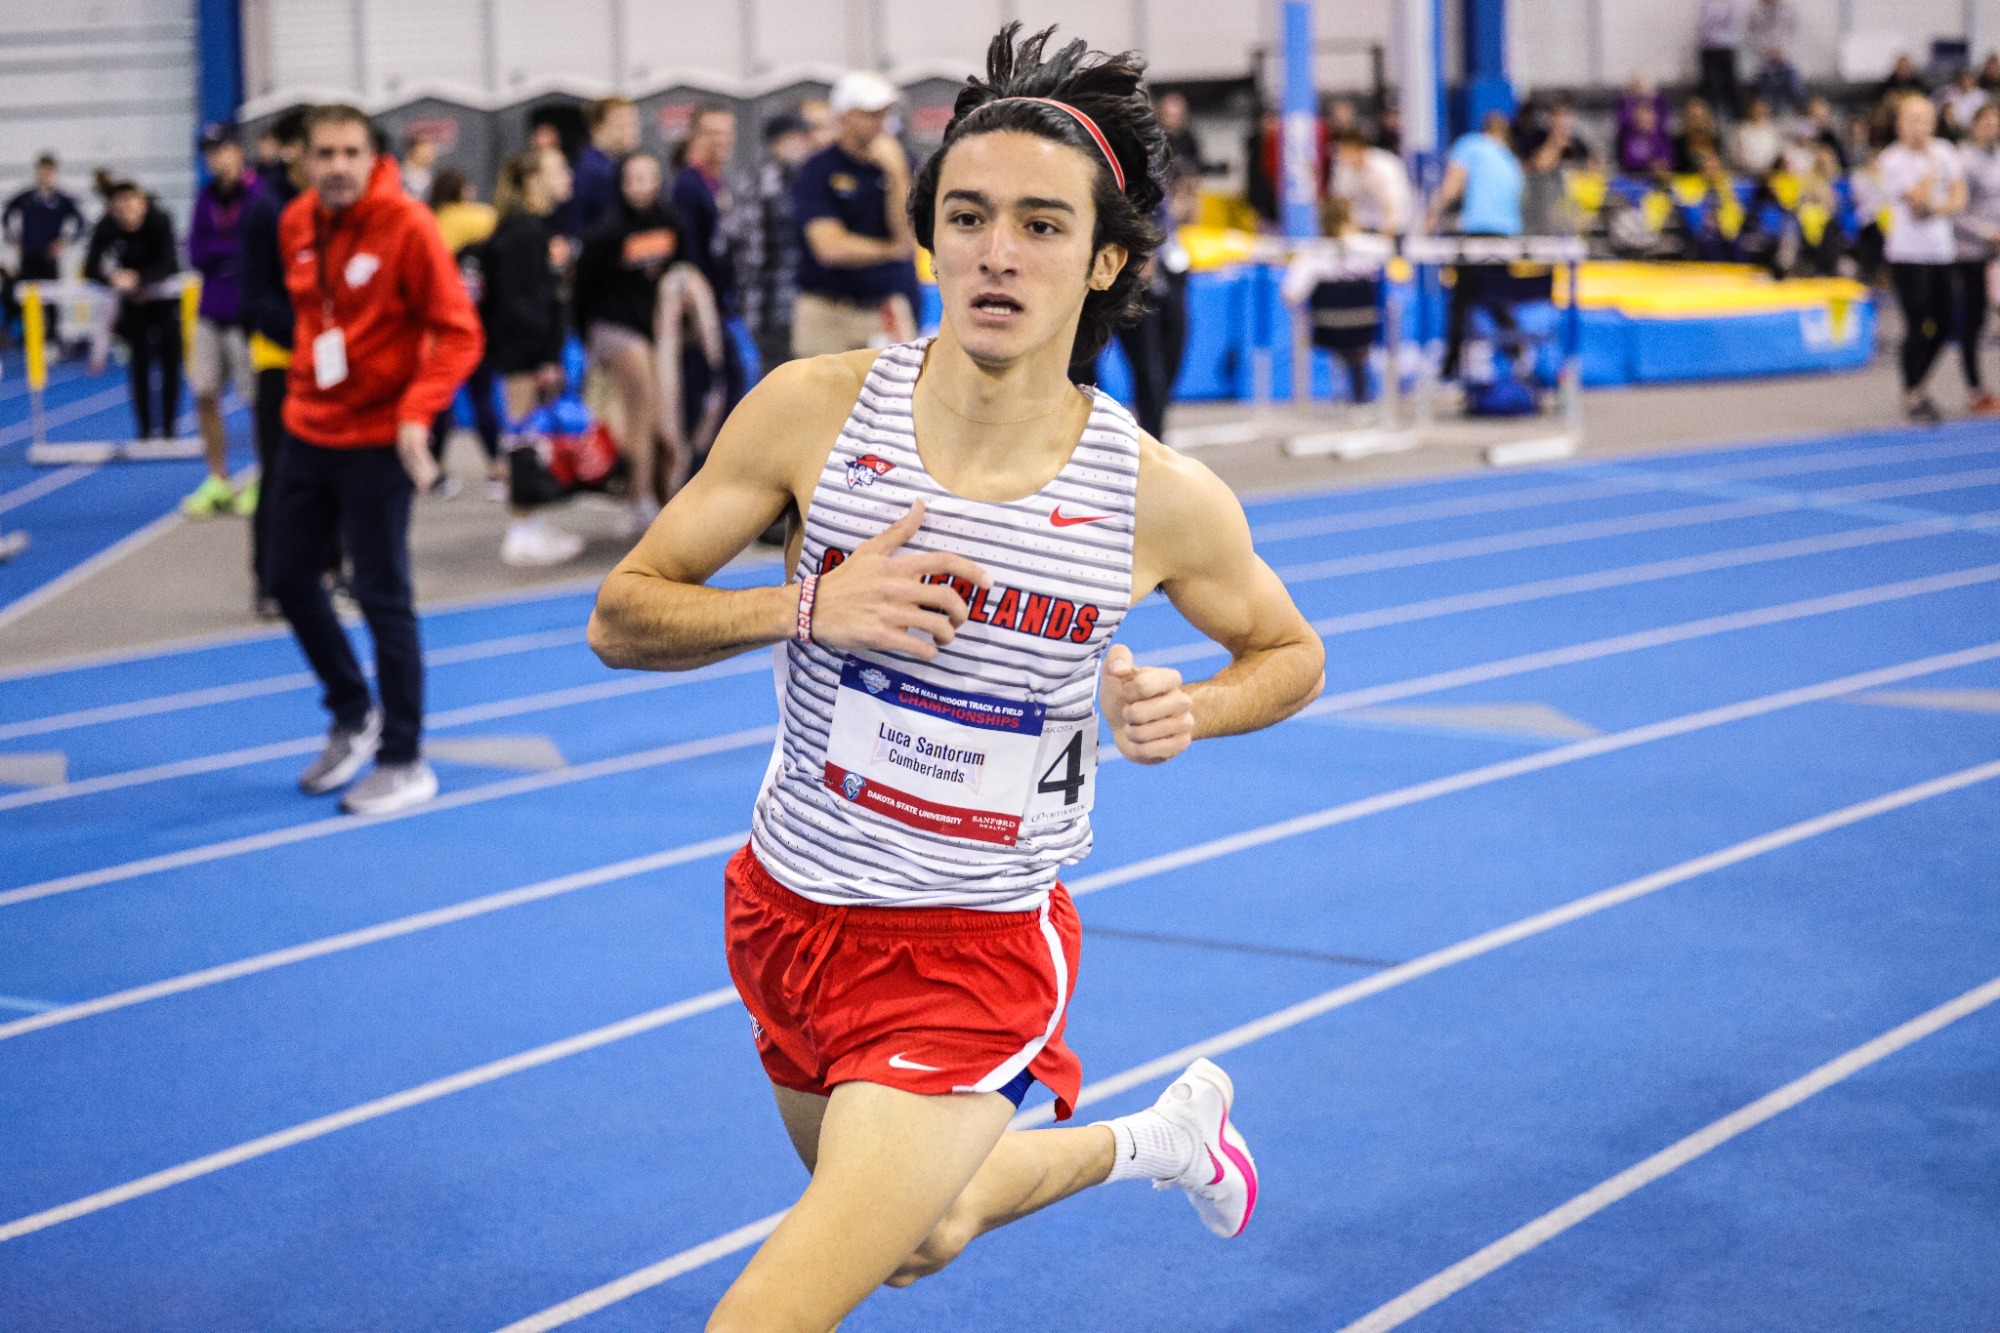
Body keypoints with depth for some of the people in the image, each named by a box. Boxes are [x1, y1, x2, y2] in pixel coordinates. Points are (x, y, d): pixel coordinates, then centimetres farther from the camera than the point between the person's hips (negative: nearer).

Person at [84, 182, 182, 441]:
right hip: (133, 299, 2)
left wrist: (138, 278, -49)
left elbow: (167, 265, -33)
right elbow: (91, 268, -22)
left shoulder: (160, 220, -26)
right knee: (140, 362, -1)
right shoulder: (107, 226, -19)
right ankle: (144, 427, 4)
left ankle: (169, 427, 3)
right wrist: (113, 278, -42)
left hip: (166, 295, -2)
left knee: (170, 361, -3)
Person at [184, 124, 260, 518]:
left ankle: (264, 483, 12)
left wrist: (220, 255, -8)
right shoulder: (206, 197, 10)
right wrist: (236, 249, -9)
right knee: (205, 396, 6)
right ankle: (217, 481, 16)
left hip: (245, 313, -6)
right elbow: (196, 255, 5)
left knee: (258, 397, 1)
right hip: (211, 312, 6)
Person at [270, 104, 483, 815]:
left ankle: (405, 762, 11)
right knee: (289, 577, 13)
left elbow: (458, 331, -17)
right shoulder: (295, 224, 2)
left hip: (377, 442, -7)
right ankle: (352, 716, 34)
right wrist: (310, 373, 11)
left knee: (383, 598, -1)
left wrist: (417, 411, -28)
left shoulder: (407, 226, -16)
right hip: (308, 430, 7)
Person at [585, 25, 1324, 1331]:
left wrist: (1188, 707, -15)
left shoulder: (1160, 498, -14)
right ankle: (1160, 1136, 55)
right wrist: (810, 606, -24)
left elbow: (1289, 651, 6)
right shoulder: (816, 410, -13)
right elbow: (621, 616, -7)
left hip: (975, 957, -4)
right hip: (790, 914, 4)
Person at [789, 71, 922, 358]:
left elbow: (908, 237, -2)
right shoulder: (817, 170, -4)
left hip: (889, 309, 2)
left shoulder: (897, 163, 7)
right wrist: (891, 250, -2)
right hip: (828, 310, -2)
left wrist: (896, 174, -11)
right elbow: (830, 247, -12)